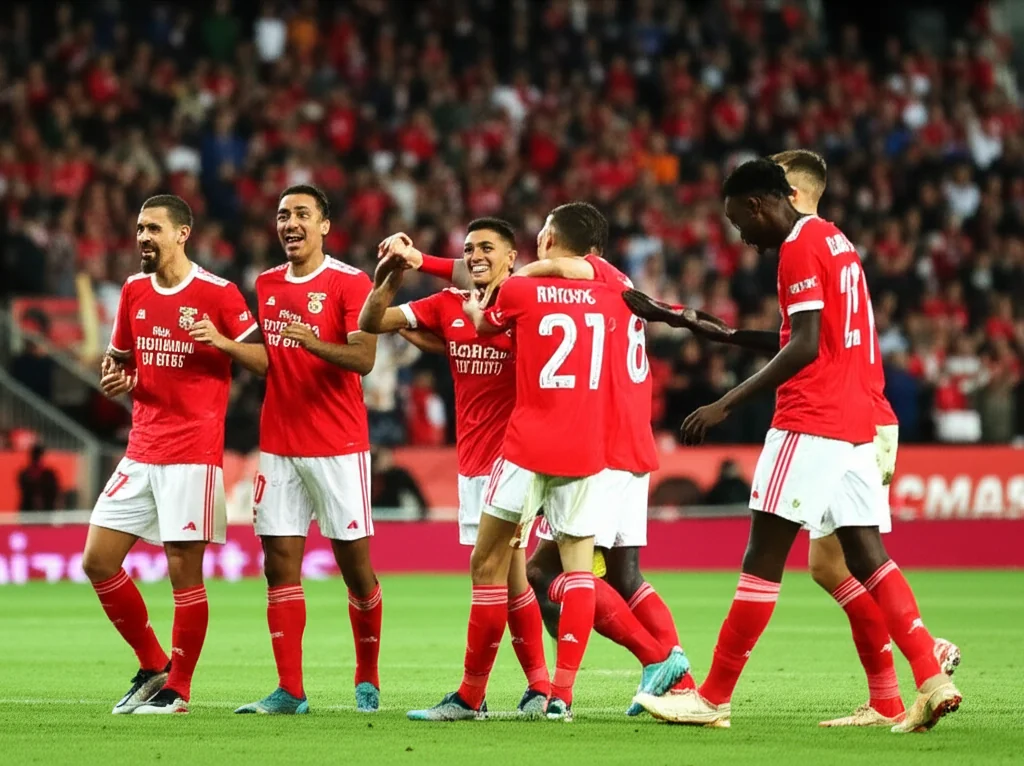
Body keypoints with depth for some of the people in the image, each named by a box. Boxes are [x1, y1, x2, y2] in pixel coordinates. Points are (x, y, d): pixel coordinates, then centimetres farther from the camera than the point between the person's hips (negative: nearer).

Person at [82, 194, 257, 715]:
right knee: (97, 560, 2)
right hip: (140, 452, 7)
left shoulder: (218, 294, -7)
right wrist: (115, 380, 1)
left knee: (184, 571, -5)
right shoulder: (134, 292, 11)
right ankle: (153, 667, 17)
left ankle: (177, 689, 7)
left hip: (193, 454, -6)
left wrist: (221, 340, -23)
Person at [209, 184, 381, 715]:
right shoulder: (266, 285, 13)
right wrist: (222, 342, -1)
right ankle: (289, 691, 0)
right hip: (279, 445, 5)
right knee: (279, 563, -1)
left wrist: (314, 343, -32)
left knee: (355, 564, 0)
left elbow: (363, 359, -15)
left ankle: (368, 681, 16)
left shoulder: (349, 283, -6)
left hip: (338, 447, -5)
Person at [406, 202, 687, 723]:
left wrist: (475, 312, 42)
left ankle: (471, 695, 8)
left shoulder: (518, 291, 0)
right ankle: (562, 694, -7)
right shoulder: (606, 296, 8)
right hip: (587, 450, 3)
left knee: (489, 564, 5)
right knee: (578, 565, 4)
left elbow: (485, 327, 20)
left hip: (528, 446, -3)